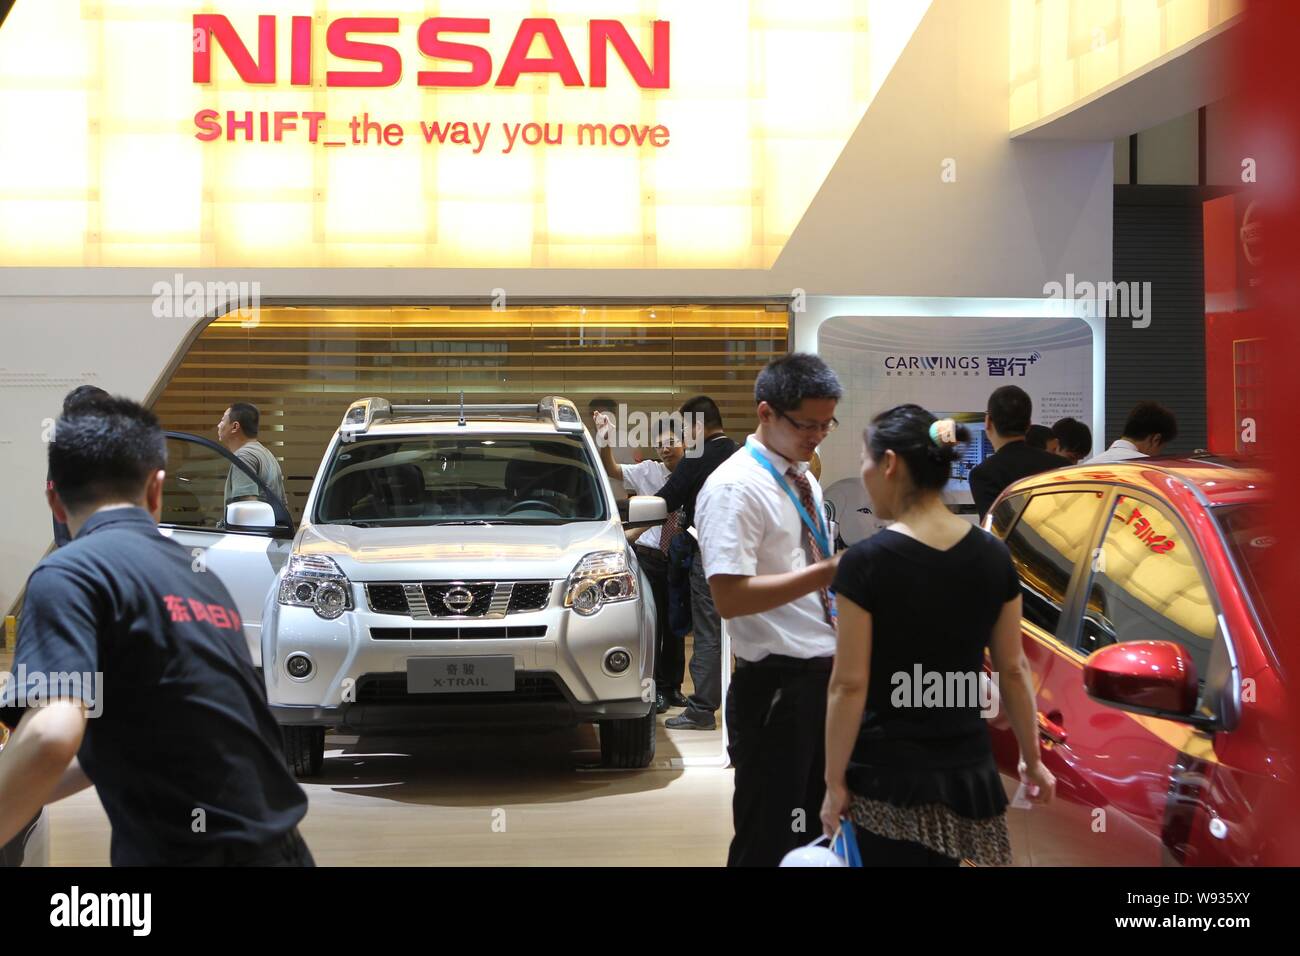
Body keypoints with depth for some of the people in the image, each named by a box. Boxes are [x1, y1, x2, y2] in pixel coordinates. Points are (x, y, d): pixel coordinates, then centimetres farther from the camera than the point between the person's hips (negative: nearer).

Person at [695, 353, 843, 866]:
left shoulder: (804, 480, 12)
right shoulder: (735, 487, -15)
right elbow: (730, 597, -25)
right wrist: (829, 571, -26)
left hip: (824, 672, 9)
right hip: (776, 685, -8)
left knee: (806, 824, 18)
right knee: (768, 840, 0)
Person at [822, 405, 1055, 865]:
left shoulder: (866, 563, -15)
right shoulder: (994, 555, 0)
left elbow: (850, 685, -13)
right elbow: (1013, 670, 6)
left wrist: (835, 781, -5)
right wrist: (1032, 758, 17)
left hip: (889, 776, -5)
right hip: (968, 769, 5)